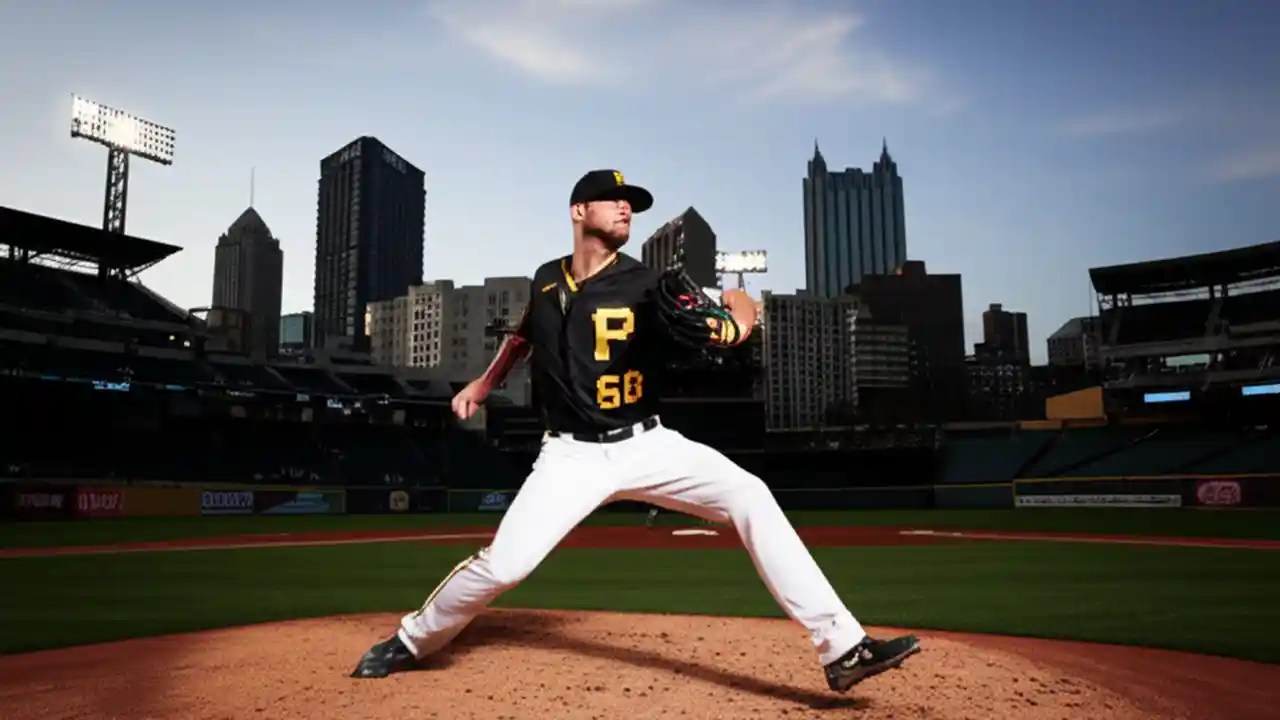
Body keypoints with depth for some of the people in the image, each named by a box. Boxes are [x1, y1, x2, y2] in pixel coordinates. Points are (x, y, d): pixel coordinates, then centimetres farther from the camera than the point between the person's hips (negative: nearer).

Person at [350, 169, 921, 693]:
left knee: (749, 497, -21)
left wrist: (734, 321, -28)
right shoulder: (546, 280, 4)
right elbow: (527, 333, 26)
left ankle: (842, 648, -18)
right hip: (571, 455, 1)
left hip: (647, 446, 0)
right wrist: (485, 382, 20)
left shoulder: (647, 286, -6)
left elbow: (741, 305, -5)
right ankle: (411, 642, 18)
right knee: (503, 563, -13)